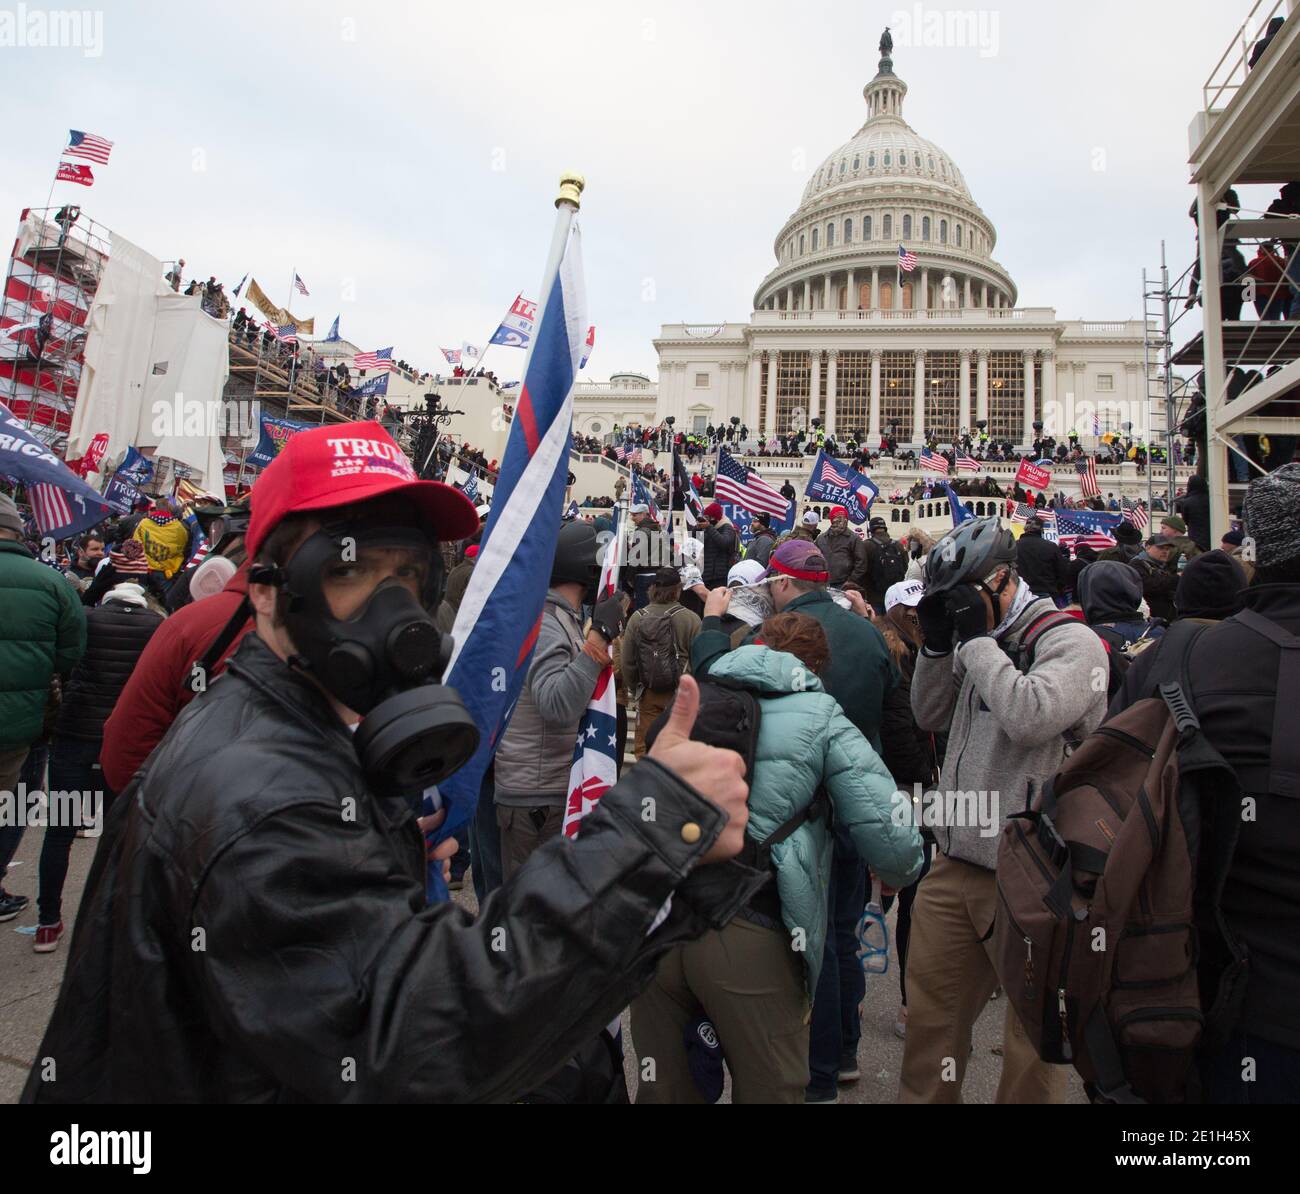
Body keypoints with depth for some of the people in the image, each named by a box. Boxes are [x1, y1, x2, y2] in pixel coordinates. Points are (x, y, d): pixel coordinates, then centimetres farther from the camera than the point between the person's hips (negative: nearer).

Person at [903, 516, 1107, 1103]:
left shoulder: (1070, 640, -10)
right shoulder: (979, 638, 12)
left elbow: (1031, 718, -27)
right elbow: (931, 717, 16)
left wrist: (977, 639, -17)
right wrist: (936, 643, 2)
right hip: (957, 864, 7)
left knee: (1033, 1028, 9)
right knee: (930, 1004, 17)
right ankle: (922, 1097, 35)